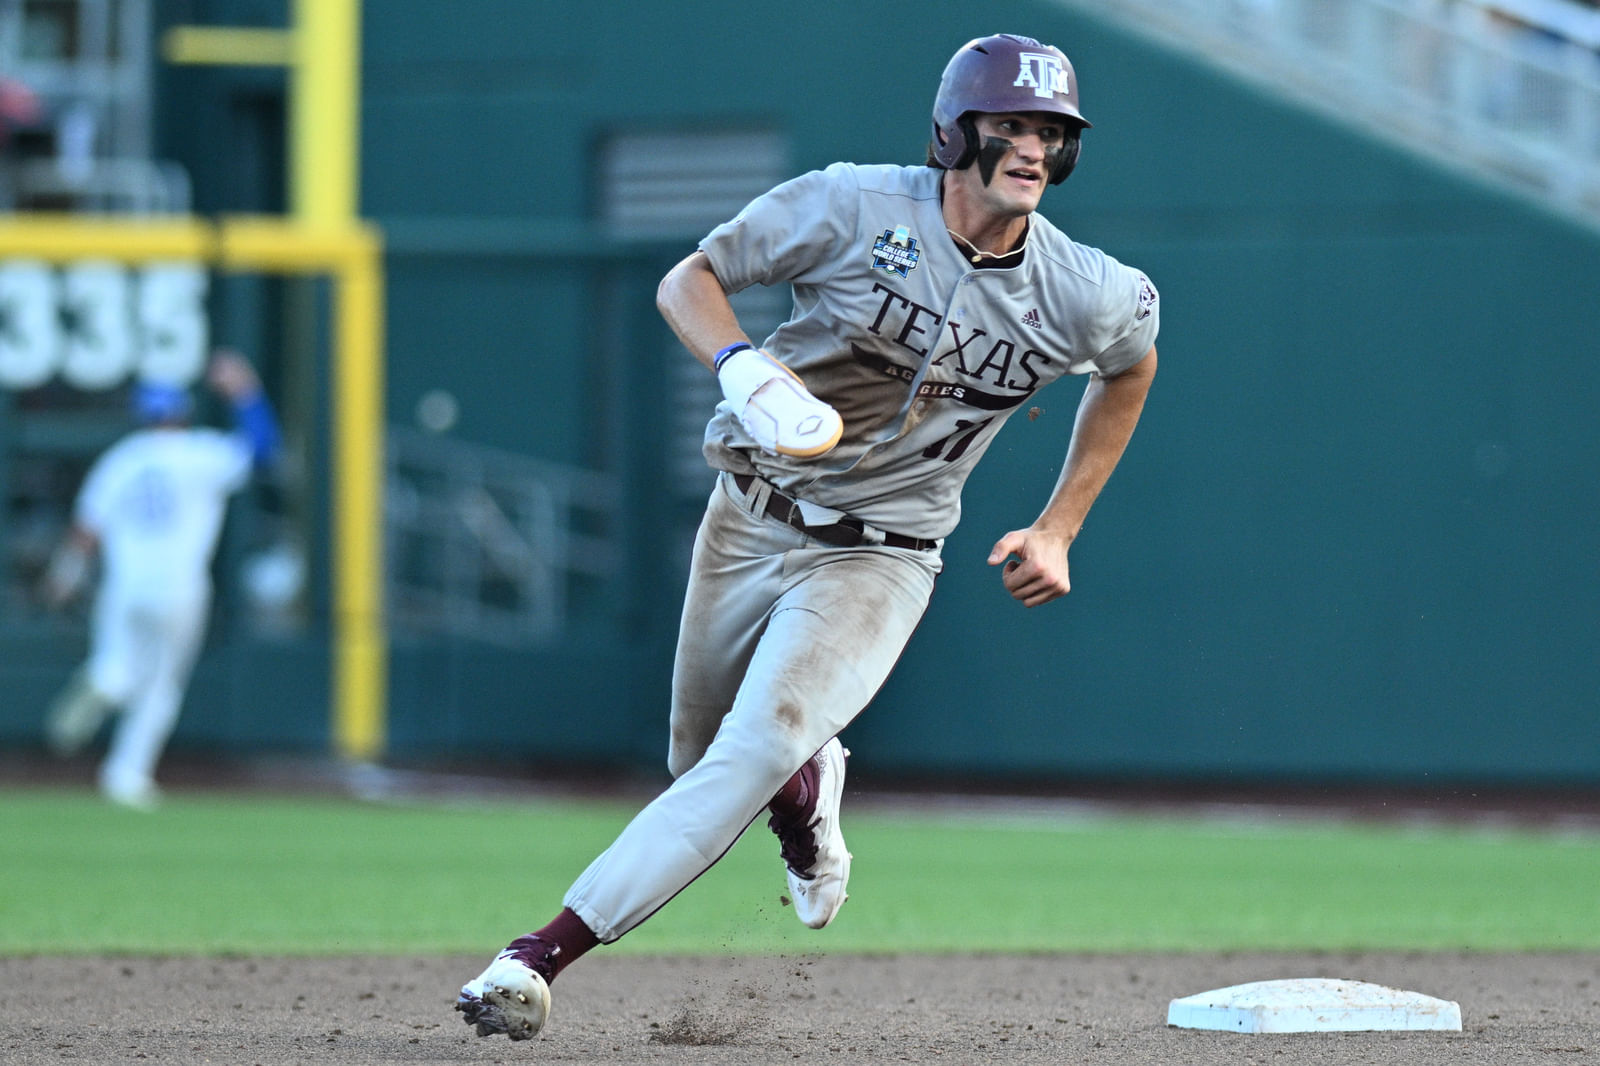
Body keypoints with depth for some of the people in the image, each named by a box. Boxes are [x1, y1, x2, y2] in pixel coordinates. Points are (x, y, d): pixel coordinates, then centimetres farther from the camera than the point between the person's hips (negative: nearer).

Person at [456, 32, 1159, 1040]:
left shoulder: (1090, 296, -10)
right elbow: (687, 281, -9)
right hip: (748, 523, 2)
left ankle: (546, 952, -24)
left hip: (877, 558, -2)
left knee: (759, 748, -23)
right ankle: (809, 789, 50)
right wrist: (741, 361, -32)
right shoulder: (856, 208, -15)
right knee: (700, 760, 13)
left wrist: (1058, 531, 9)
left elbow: (1132, 366, 14)